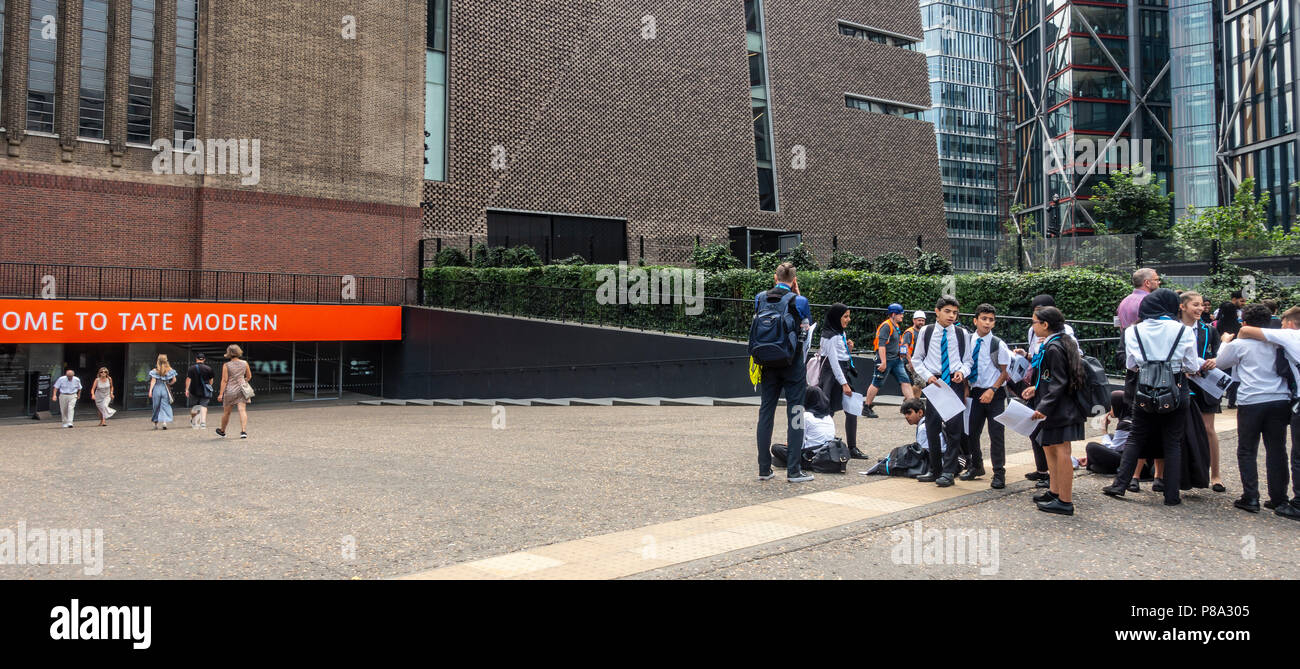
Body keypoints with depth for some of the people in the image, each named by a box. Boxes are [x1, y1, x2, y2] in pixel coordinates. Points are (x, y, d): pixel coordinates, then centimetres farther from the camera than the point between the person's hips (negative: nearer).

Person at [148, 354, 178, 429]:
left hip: (156, 389, 0)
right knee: (165, 406, 3)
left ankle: (156, 423, 22)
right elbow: (174, 380, -1)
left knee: (156, 406, 13)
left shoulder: (155, 370, -2)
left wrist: (150, 391, -7)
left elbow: (153, 381, -7)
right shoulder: (169, 370, 1)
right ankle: (164, 421, -15)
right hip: (165, 389, 0)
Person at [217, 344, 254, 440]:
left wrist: (221, 393, -8)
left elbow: (224, 380, -10)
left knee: (226, 412, 12)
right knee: (242, 410, -5)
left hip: (230, 390, -2)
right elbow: (249, 376, 13)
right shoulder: (244, 364, 2)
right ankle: (244, 431, -18)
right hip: (241, 389, 2)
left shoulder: (226, 365, -8)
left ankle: (222, 431, 31)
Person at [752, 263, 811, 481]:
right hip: (792, 364, -3)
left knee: (766, 410, 10)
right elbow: (807, 322, 10)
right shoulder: (799, 301, -9)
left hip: (768, 363, 4)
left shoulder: (760, 298, 1)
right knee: (795, 411, 3)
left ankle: (764, 468, 13)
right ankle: (794, 470, 2)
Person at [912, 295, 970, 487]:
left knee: (954, 427, -7)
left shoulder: (962, 334, 4)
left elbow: (968, 360, 10)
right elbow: (917, 359, 7)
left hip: (955, 384, -1)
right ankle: (935, 470, 18)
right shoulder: (926, 332, 3)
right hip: (934, 383, 1)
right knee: (932, 428, 6)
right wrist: (928, 375, -8)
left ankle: (948, 471, 1)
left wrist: (962, 372, -11)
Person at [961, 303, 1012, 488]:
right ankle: (975, 467, 29)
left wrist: (992, 390, -14)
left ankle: (999, 474, 9)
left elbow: (1005, 371, -5)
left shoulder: (998, 344, -8)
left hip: (994, 394, -4)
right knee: (971, 432, 10)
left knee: (996, 434, -2)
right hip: (975, 393, 4)